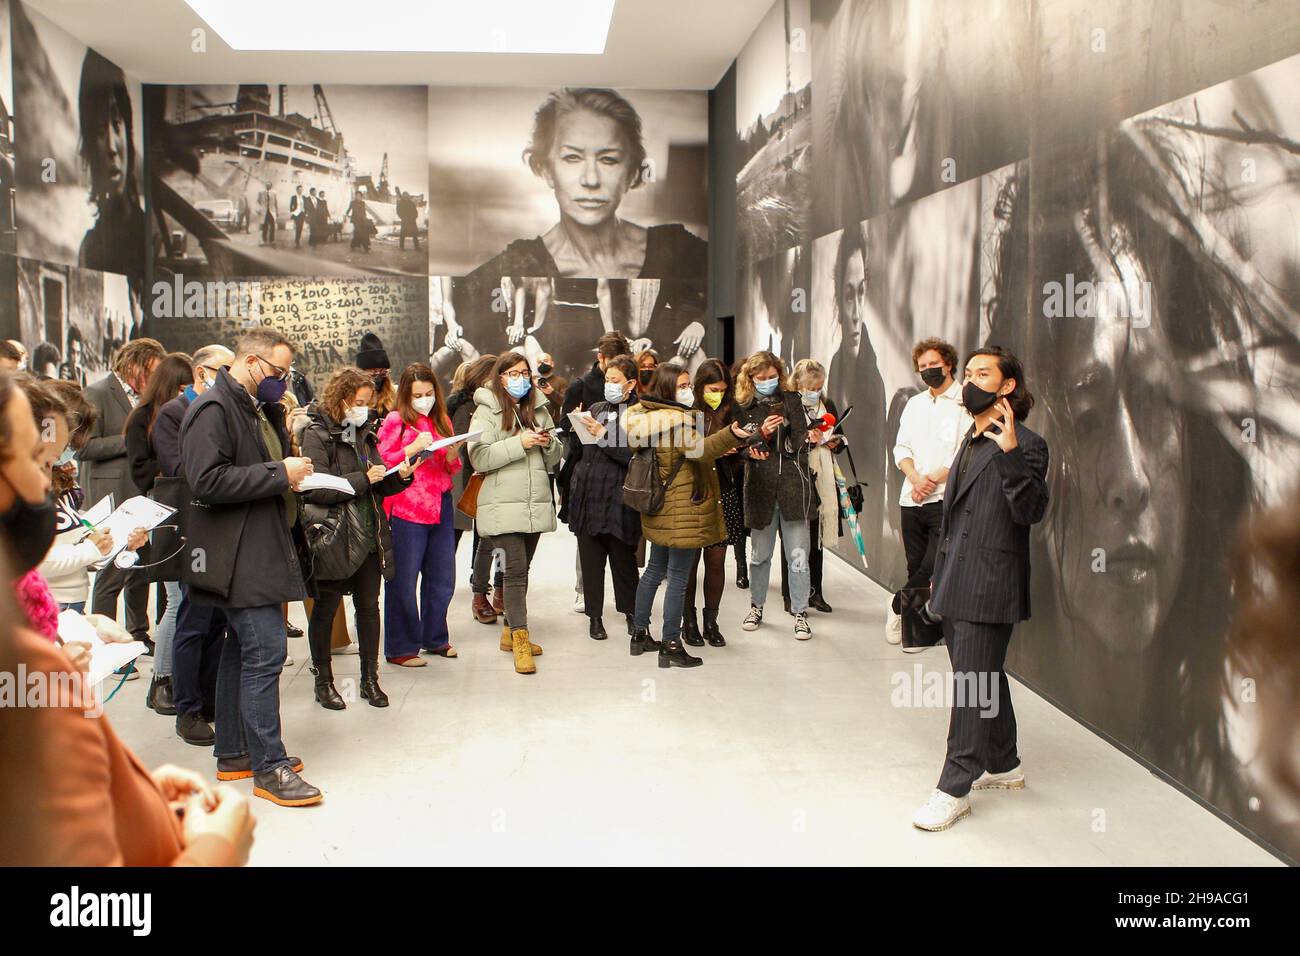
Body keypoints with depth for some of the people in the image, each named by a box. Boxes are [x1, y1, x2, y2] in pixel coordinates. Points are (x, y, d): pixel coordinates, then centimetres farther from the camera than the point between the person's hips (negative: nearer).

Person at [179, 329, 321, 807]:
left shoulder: (254, 407, 18)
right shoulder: (213, 409, -13)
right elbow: (208, 480, -23)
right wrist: (279, 474, -18)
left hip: (262, 548, 10)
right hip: (239, 554, -10)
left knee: (242, 650, 15)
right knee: (265, 651, -10)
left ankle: (233, 753, 24)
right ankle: (268, 767, -4)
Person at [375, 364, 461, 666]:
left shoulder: (442, 421, 15)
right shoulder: (395, 420, -1)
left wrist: (452, 455, -2)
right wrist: (413, 449, -17)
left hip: (441, 506, 6)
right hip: (407, 509, -5)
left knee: (442, 578, 10)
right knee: (404, 581, -2)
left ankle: (434, 637, 25)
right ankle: (400, 647, 8)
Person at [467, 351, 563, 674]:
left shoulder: (538, 409, 15)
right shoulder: (486, 411, -1)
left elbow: (554, 460, 21)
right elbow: (478, 457, -13)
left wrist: (548, 443, -2)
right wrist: (519, 443, -17)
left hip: (536, 504, 6)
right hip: (503, 505, -6)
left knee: (521, 570, 13)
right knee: (515, 570, -11)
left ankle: (510, 631, 24)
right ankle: (520, 640, -9)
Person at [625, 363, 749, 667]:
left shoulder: (646, 415, 9)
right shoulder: (677, 419, -19)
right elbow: (699, 449, -31)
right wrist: (731, 435, -47)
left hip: (660, 508, 10)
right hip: (682, 510, -10)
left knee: (655, 569, 20)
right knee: (678, 577, -4)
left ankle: (640, 633, 27)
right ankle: (671, 646, 0)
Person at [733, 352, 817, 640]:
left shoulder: (791, 399, 4)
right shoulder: (743, 407, 5)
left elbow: (799, 442, -2)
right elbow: (743, 448, -2)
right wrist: (762, 435, -19)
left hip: (792, 485, -1)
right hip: (760, 487, 1)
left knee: (798, 554, -1)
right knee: (760, 553, 12)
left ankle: (800, 613, 10)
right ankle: (756, 607, 30)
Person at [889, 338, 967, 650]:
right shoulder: (914, 404, 18)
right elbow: (901, 448, 13)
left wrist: (933, 479, -13)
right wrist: (915, 478, -5)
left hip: (947, 498, -5)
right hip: (912, 499, 5)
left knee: (935, 566, -10)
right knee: (917, 568, 7)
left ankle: (900, 604, 13)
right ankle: (919, 632, 17)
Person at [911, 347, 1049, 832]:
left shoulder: (1025, 445, -10)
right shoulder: (971, 442, 18)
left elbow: (1031, 510, -22)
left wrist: (1011, 454, -33)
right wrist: (940, 574, 23)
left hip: (988, 588, -9)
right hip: (957, 585, 9)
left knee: (974, 683, -6)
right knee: (985, 679, 18)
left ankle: (954, 788, 0)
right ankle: (1005, 765, 33)